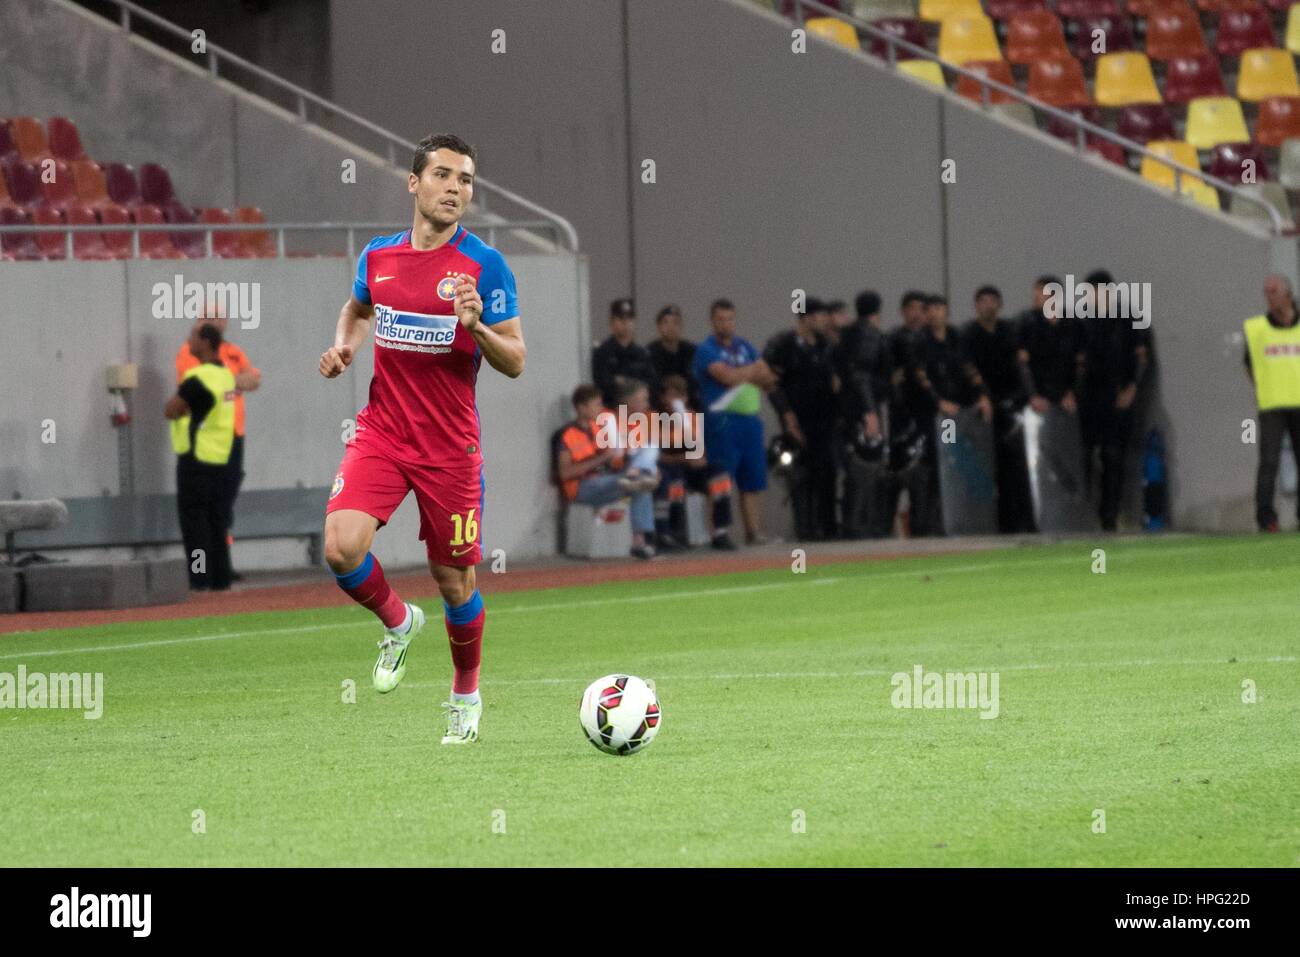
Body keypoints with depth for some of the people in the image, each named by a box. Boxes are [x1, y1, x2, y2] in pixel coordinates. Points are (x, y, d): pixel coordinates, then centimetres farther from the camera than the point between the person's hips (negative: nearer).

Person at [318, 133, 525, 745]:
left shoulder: (484, 266, -7)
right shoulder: (377, 257, 4)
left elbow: (515, 363, -7)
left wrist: (475, 327, -26)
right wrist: (344, 346, 8)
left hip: (451, 447, -2)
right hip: (380, 434, 2)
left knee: (454, 579, 5)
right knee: (342, 547, -19)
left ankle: (466, 693, 31)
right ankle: (397, 622, 12)